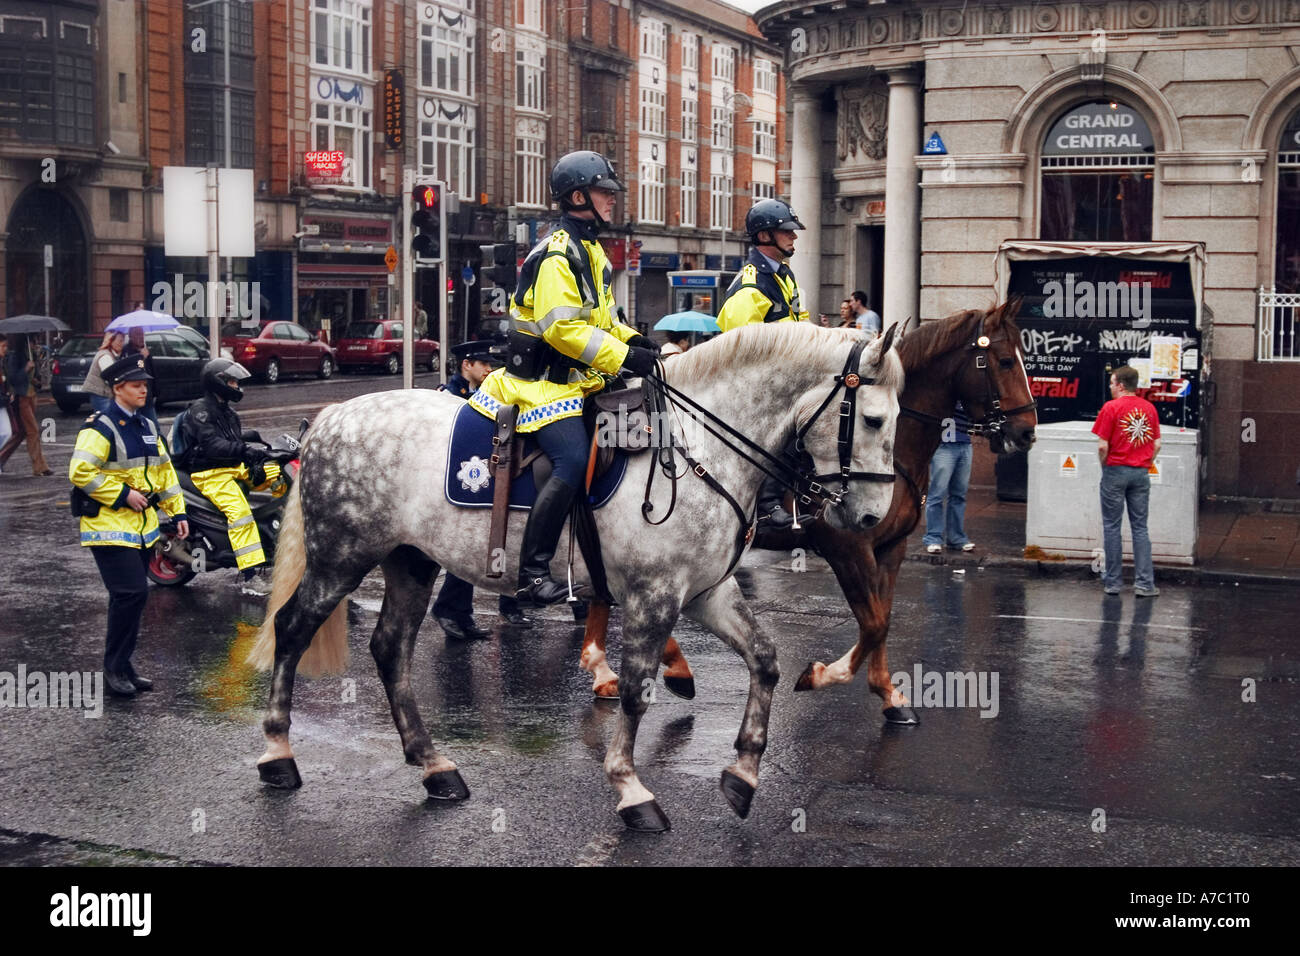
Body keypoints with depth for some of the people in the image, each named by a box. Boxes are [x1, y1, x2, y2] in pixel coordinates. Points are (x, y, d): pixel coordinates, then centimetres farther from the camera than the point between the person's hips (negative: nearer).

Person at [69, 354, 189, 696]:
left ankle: (121, 666, 21)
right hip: (109, 525, -8)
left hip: (141, 525, 8)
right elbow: (80, 471, -21)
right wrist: (123, 495, -18)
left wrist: (177, 512, 14)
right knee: (131, 593, -15)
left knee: (131, 597, 11)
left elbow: (164, 469, 21)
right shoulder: (101, 427, -13)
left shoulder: (147, 427, 15)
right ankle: (115, 666, -2)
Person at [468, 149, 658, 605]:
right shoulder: (557, 255, -15)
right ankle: (533, 572, -25)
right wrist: (624, 357, -24)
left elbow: (597, 316, 26)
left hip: (576, 379, 11)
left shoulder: (589, 250, 18)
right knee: (572, 461, -27)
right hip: (543, 382, -11)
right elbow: (563, 329, -24)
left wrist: (633, 339, 7)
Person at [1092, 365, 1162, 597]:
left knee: (1112, 527, 4)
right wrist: (1145, 464, 15)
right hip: (1141, 473, 4)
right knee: (1140, 528, 7)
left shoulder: (1111, 407, -9)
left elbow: (1103, 446, -12)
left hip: (1116, 471, -4)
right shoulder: (1149, 408, 7)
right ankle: (1144, 583, 3)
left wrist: (1104, 466, 4)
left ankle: (1112, 581, 7)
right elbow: (1157, 444, 8)